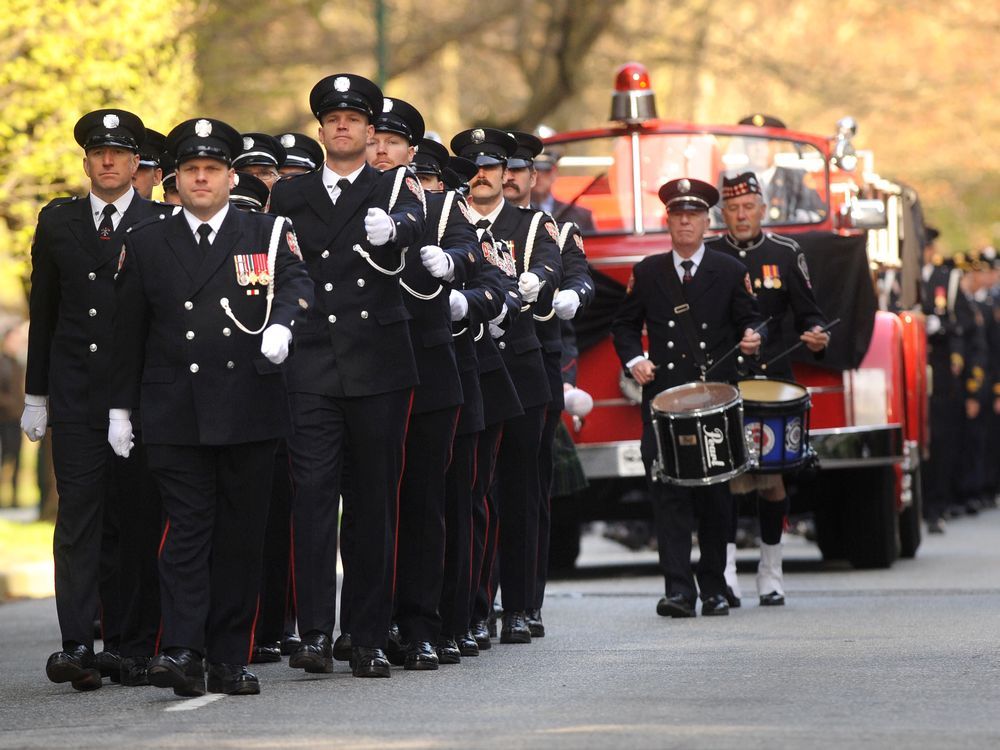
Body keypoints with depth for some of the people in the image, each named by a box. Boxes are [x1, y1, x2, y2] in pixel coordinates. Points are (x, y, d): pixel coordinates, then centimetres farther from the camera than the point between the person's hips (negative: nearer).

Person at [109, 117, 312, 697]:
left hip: (250, 409, 0)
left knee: (241, 534, 3)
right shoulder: (147, 242, 10)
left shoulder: (269, 233, 7)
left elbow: (296, 283, -8)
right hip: (175, 415, 0)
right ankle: (182, 653, -15)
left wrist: (281, 323, -30)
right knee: (186, 529, -8)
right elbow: (130, 331, 12)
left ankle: (230, 659, 9)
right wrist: (122, 405, 9)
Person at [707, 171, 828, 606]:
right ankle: (725, 574, -16)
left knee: (772, 479, 4)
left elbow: (808, 313, 9)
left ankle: (770, 574, 15)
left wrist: (816, 335, -12)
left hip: (772, 382, 1)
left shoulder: (785, 255, 8)